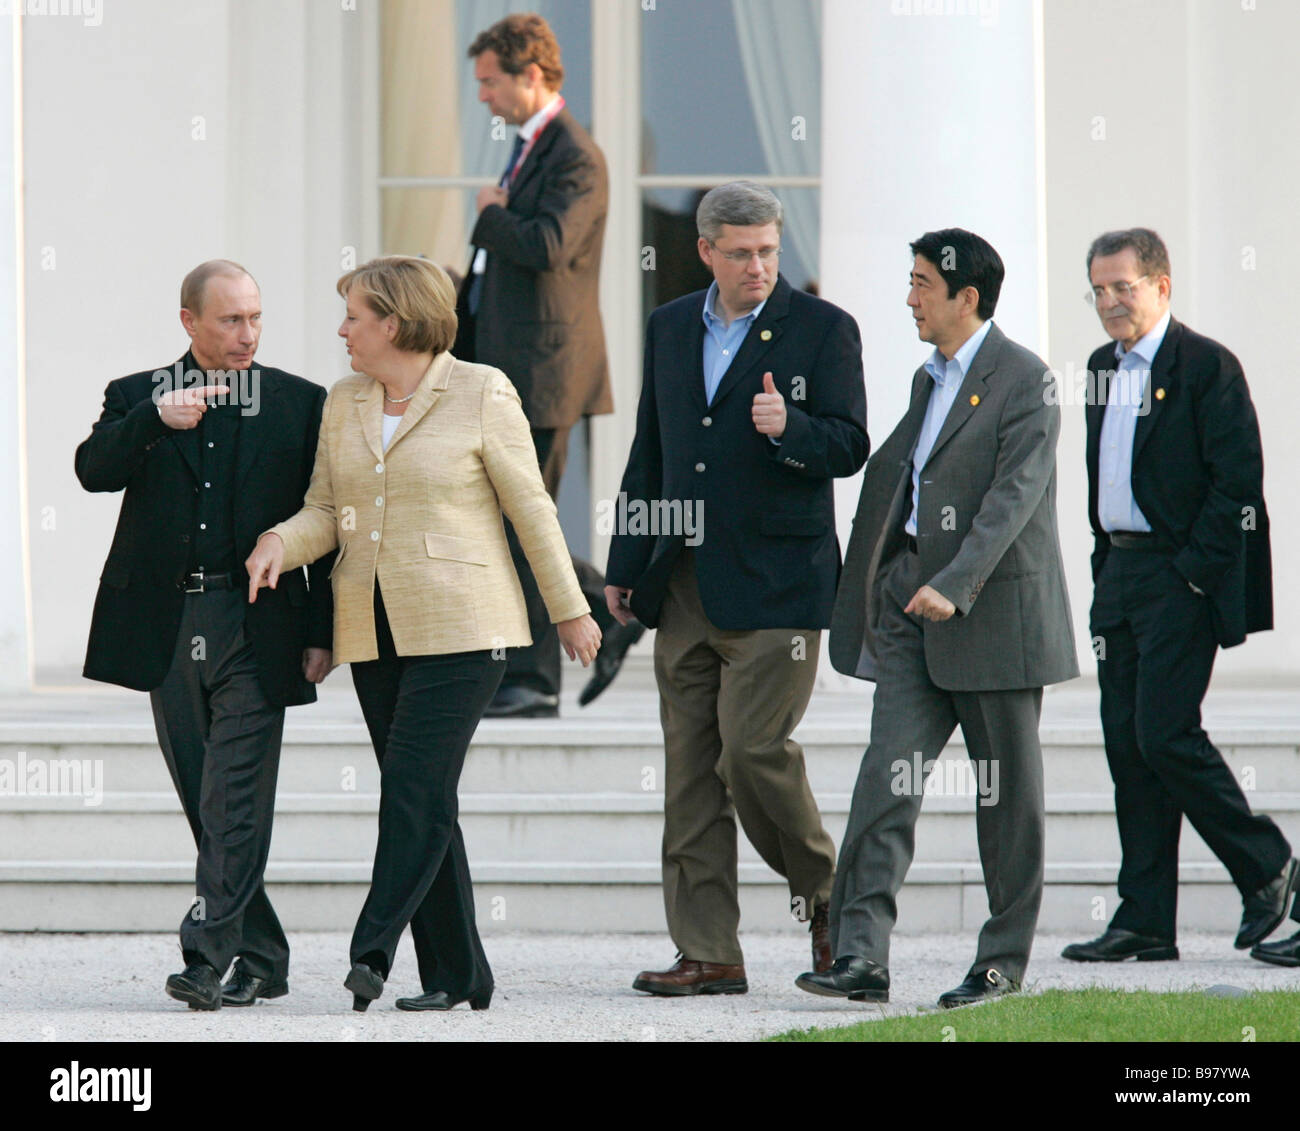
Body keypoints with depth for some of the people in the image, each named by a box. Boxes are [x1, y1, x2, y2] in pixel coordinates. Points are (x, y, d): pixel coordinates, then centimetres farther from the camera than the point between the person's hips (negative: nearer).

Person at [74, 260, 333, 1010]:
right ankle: (260, 962, 17)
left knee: (235, 801, -12)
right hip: (169, 627, 3)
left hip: (257, 627, -3)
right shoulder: (139, 398, 9)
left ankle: (211, 957, -17)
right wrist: (155, 420, -26)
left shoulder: (300, 404, 6)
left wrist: (321, 632, -2)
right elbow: (95, 470, -9)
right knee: (209, 807, 8)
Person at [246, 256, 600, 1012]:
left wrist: (570, 610, 4)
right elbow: (326, 510, 15)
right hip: (373, 630, 6)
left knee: (416, 791, -14)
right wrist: (280, 545, -7)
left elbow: (531, 507, 0)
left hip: (459, 629, -6)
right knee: (422, 803, 5)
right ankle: (456, 974, 8)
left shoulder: (481, 395, -4)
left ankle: (374, 950, -19)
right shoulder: (344, 405, 13)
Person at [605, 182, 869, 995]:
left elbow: (850, 447, -6)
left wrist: (790, 429, -26)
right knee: (691, 769, 3)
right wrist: (626, 566, 18)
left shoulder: (823, 330, -2)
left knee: (754, 750, -13)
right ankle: (709, 953, 5)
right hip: (685, 585, 5)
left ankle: (825, 891, 13)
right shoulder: (671, 329, 14)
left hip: (773, 583, -5)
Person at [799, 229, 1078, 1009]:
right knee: (890, 775, -6)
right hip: (913, 602, 7)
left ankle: (1005, 960, 13)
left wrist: (955, 586, -28)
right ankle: (862, 958, -13)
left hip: (995, 610, -7)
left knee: (1008, 794, 4)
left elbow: (1015, 494, -18)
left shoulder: (1023, 380, -9)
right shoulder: (930, 380, 17)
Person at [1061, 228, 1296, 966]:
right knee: (1128, 744, 5)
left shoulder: (1206, 366, -9)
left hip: (1182, 578, -8)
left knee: (1166, 735, -13)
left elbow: (1238, 478, -14)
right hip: (1121, 570, 8)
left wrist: (1196, 568, -16)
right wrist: (1106, 568, 14)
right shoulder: (1105, 368, 16)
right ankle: (1146, 921, 7)